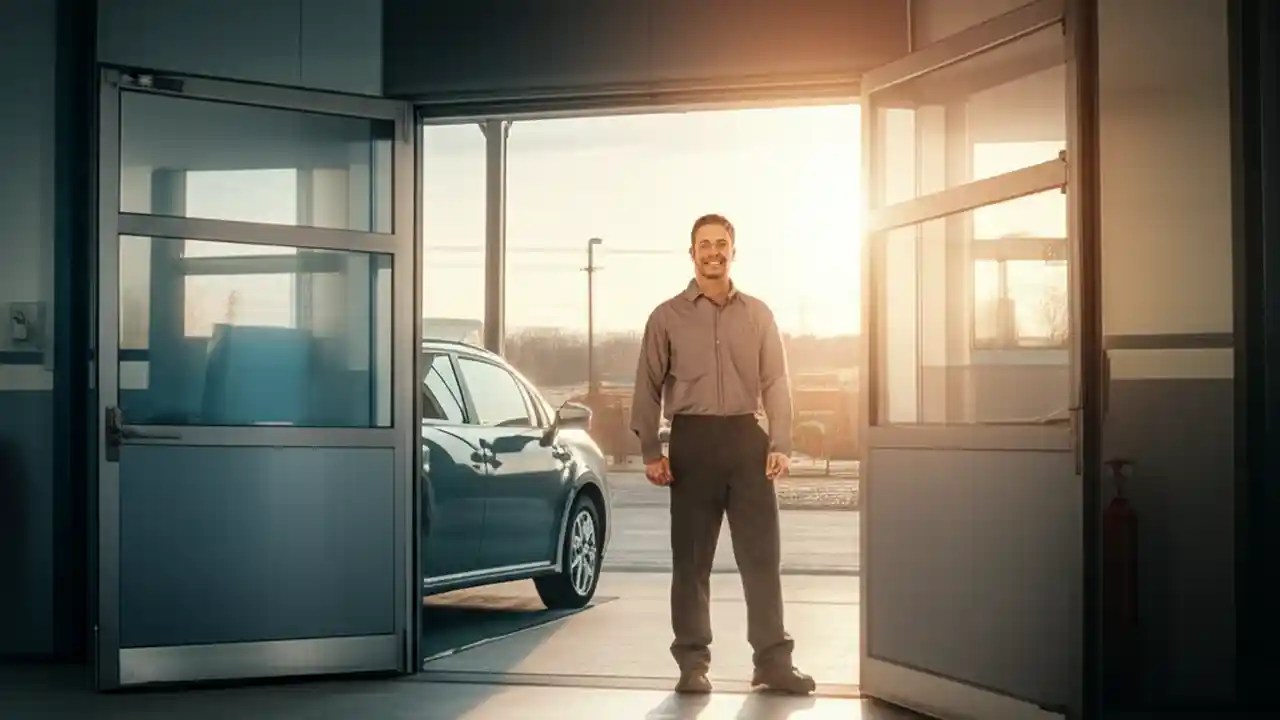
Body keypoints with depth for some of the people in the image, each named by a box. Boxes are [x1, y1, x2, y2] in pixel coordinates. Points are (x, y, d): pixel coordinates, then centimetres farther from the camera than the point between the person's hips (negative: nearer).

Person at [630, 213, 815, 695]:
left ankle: (772, 660, 6)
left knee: (762, 554, 1)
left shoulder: (757, 315, 10)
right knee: (691, 558, 3)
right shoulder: (667, 317, 5)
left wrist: (780, 444, -4)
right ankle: (693, 662, 10)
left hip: (746, 437, 1)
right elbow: (648, 387, 4)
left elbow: (775, 382, 6)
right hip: (693, 439, -1)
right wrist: (651, 451, -4)